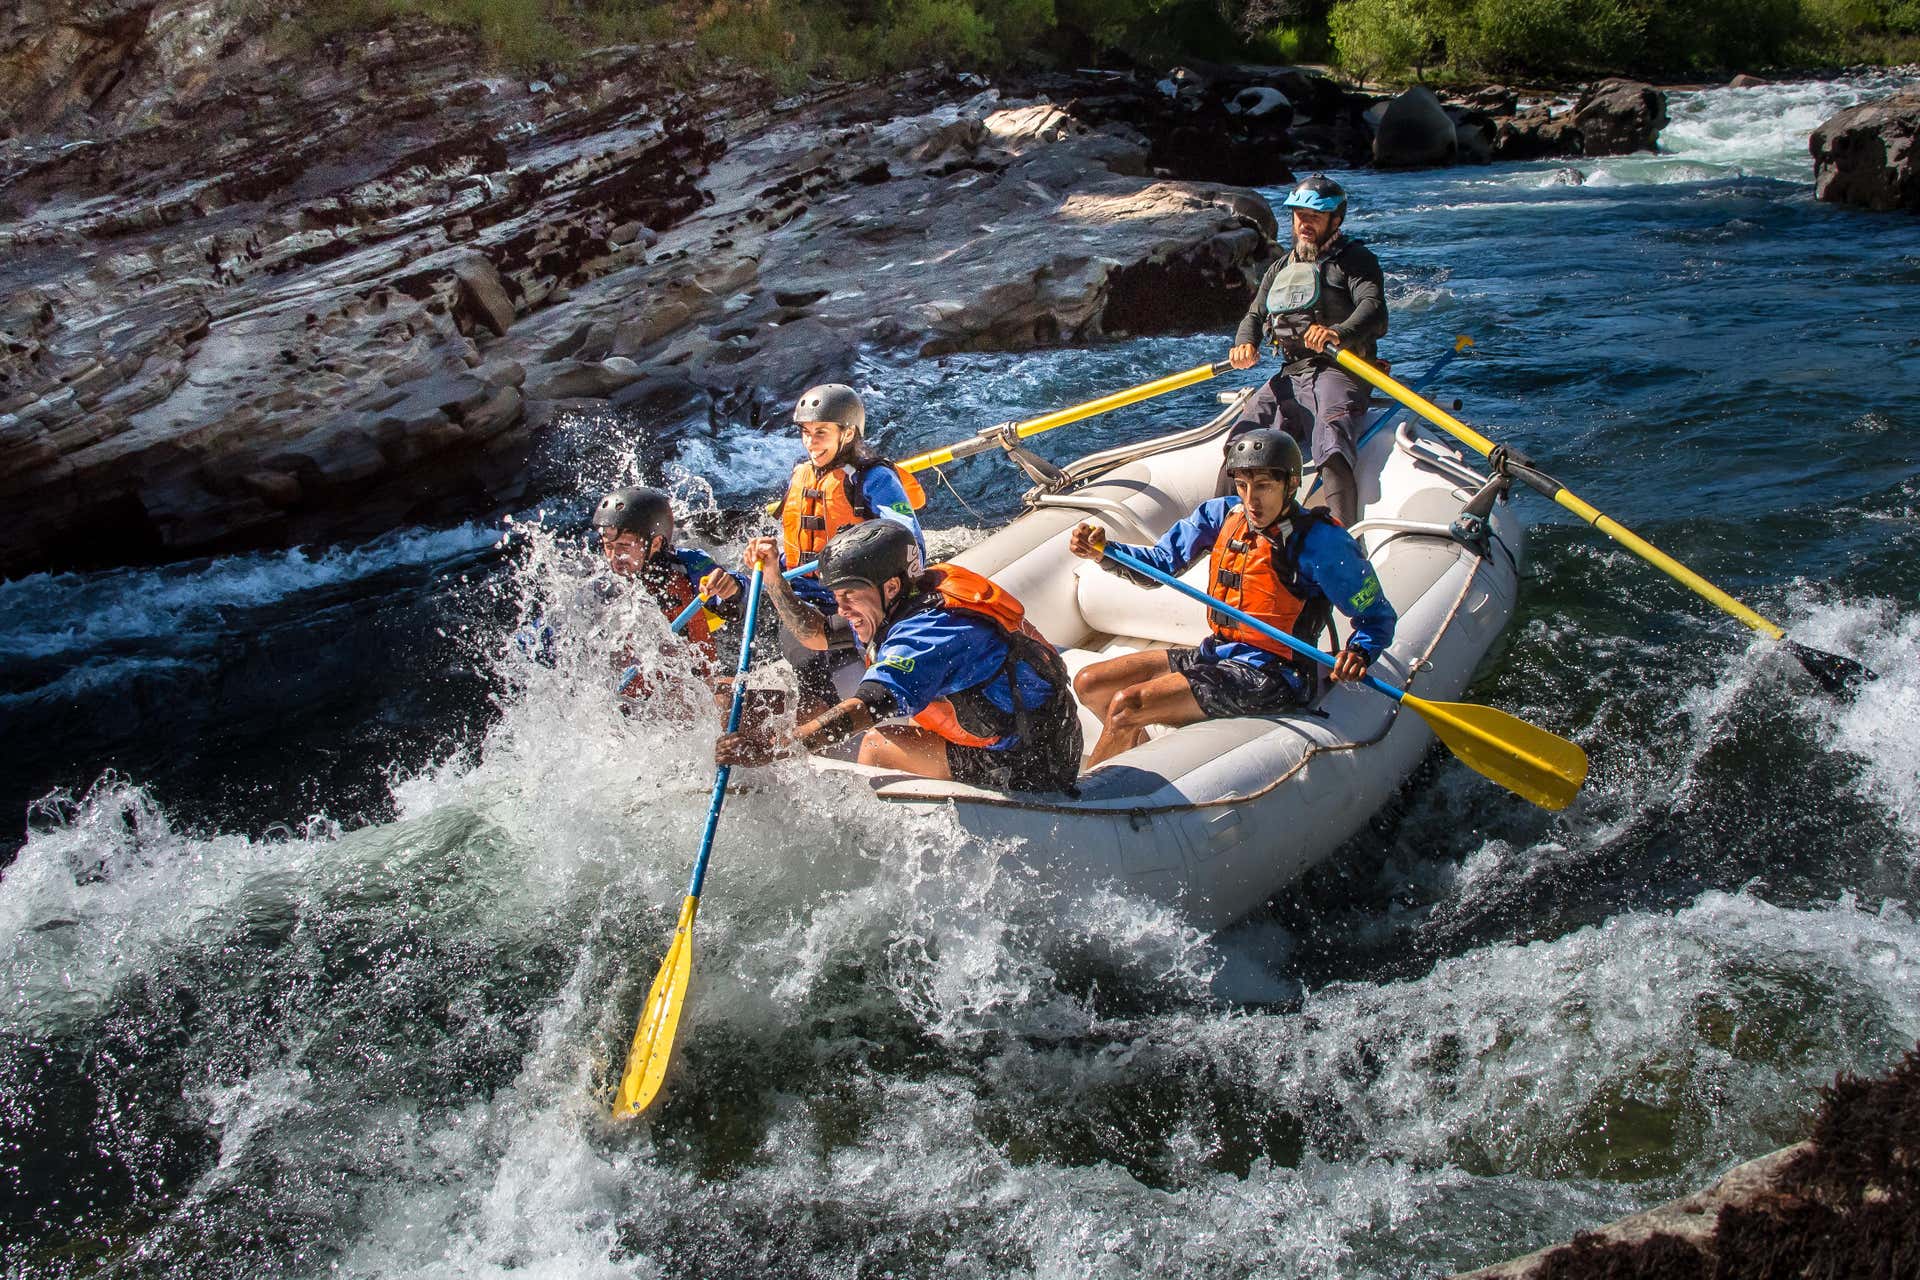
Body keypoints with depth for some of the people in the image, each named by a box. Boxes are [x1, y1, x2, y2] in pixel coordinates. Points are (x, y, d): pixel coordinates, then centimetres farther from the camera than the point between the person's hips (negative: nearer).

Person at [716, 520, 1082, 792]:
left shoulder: (928, 630, -25)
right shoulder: (916, 600, 5)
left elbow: (868, 707, -40)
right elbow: (815, 633, 15)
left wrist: (775, 747, -47)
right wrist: (771, 578, 5)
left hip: (1032, 769, -10)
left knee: (878, 745, -10)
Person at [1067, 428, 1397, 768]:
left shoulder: (1322, 543, -16)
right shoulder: (1223, 514, 1)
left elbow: (1379, 617, -7)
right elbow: (1160, 563, 6)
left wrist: (1358, 652, -29)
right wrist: (1103, 552, -11)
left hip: (1270, 676, -8)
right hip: (1215, 654, 8)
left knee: (1126, 705, -22)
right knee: (1090, 685, 4)